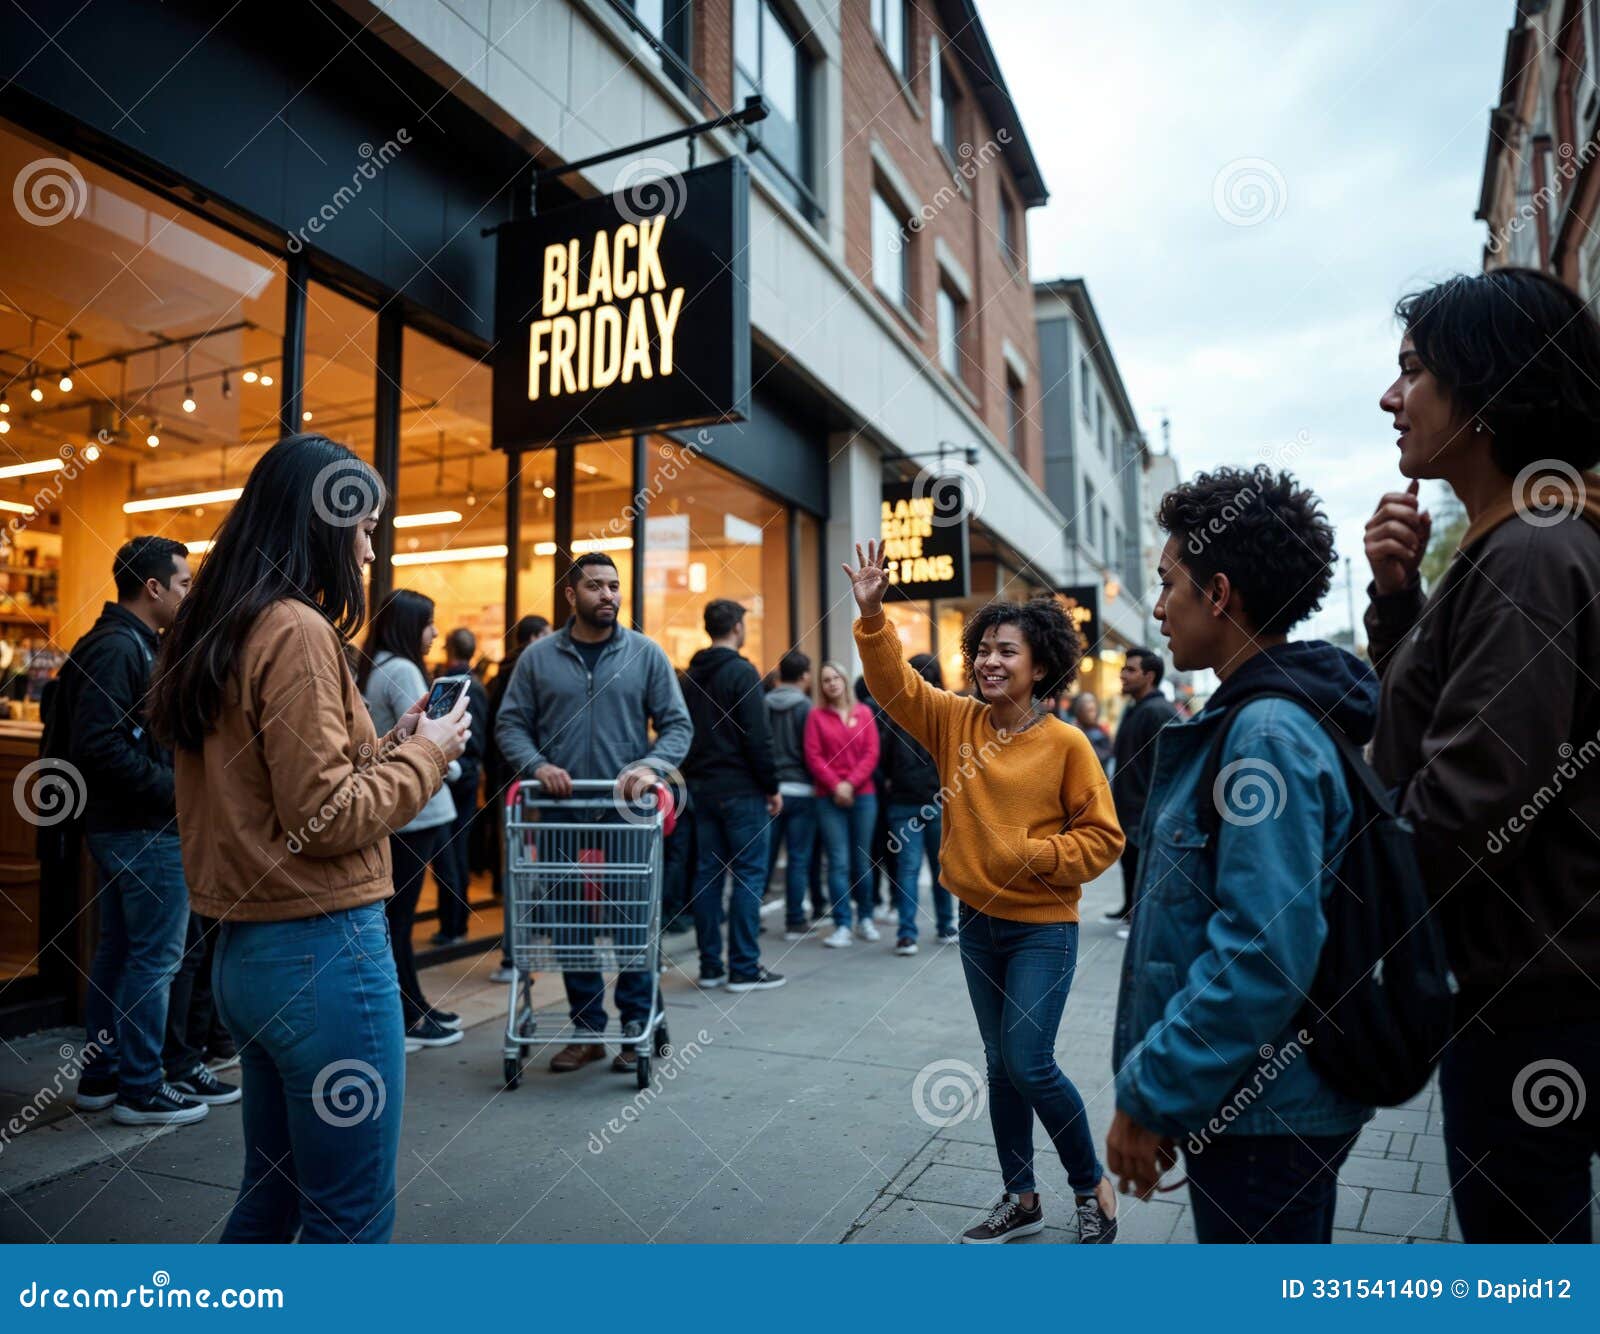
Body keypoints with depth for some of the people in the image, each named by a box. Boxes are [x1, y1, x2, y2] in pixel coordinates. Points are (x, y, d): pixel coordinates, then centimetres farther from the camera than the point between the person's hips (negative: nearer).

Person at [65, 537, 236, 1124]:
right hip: (144, 831, -11)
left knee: (119, 952, 17)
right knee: (156, 956, -1)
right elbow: (99, 746, -25)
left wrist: (174, 782, 9)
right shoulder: (119, 649, -17)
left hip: (123, 826, 11)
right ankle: (141, 1088, 10)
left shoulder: (130, 645, 14)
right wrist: (170, 788, -19)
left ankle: (101, 1075, 29)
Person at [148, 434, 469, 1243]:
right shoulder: (296, 630, -16)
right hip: (322, 950, -9)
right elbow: (324, 816, -18)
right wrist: (425, 754, -5)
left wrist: (385, 745, 10)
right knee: (350, 1222, 6)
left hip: (246, 952, 9)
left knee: (270, 1198, 23)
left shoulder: (215, 636, 12)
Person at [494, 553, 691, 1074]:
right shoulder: (538, 657, 5)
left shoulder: (645, 654, 3)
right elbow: (509, 724, 5)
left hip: (629, 813, -1)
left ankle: (636, 1027, 19)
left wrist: (651, 765, -17)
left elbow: (677, 725, 1)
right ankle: (586, 1030, 23)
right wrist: (537, 765, -13)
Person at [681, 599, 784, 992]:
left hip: (701, 787, 7)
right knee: (748, 874, -2)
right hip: (740, 789, -7)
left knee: (708, 873, 10)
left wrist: (693, 778, 17)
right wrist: (772, 787, -8)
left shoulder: (691, 675, 12)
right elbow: (757, 738, -16)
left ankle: (710, 966, 15)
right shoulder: (742, 672, -11)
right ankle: (744, 968, 1)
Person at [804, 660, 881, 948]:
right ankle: (842, 925, 1)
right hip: (829, 797, -1)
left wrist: (851, 783, -10)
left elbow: (871, 754, 0)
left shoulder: (864, 713, 6)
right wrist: (835, 785, -11)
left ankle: (865, 919, 23)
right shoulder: (816, 715, 3)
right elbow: (813, 756, -2)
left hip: (862, 795, 1)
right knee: (838, 862, -4)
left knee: (862, 859, 9)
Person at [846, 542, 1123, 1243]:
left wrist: (1034, 854, -20)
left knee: (1029, 1064, -7)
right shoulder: (955, 721, -1)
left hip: (1042, 928, -5)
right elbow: (895, 682, -9)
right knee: (1001, 1063, 15)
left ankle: (1092, 1187, 20)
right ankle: (1021, 1199, 33)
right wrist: (872, 615, -21)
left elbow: (1102, 836, -8)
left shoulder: (1066, 745, -13)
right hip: (978, 923, 5)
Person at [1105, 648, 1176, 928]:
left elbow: (1161, 766, -23)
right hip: (1127, 804, 10)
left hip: (1144, 807, -10)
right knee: (1129, 857, 19)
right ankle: (1130, 908, 32)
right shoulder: (1133, 710, 15)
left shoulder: (1158, 712, -17)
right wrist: (1116, 796, 22)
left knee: (1144, 862, -3)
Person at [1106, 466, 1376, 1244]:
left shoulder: (1267, 731, -23)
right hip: (1251, 1095, 9)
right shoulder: (1246, 717, 8)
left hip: (1265, 1112, -9)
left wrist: (1150, 1097, -20)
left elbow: (1264, 953, -29)